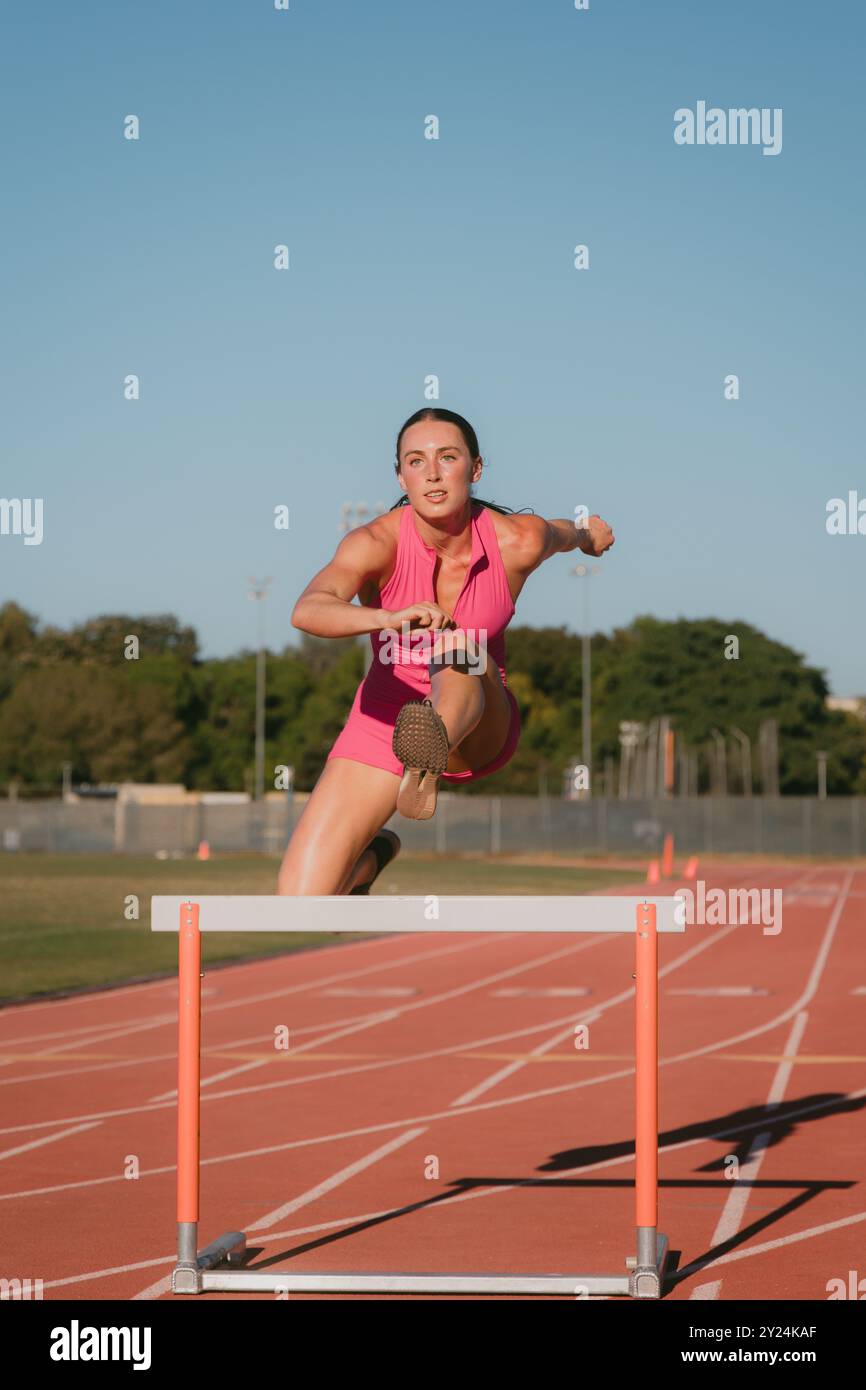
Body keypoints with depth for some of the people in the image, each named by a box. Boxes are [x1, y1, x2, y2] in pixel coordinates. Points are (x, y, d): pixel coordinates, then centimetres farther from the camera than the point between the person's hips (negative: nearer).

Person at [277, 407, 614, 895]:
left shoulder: (518, 541, -16)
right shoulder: (378, 542, -21)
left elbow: (562, 534, 11)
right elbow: (308, 611, -41)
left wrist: (588, 534, 35)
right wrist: (387, 618, -60)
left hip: (479, 727, -1)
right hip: (382, 723, 1)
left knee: (459, 647, -35)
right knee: (301, 903, -7)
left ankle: (428, 756, -68)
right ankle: (374, 855, 30)